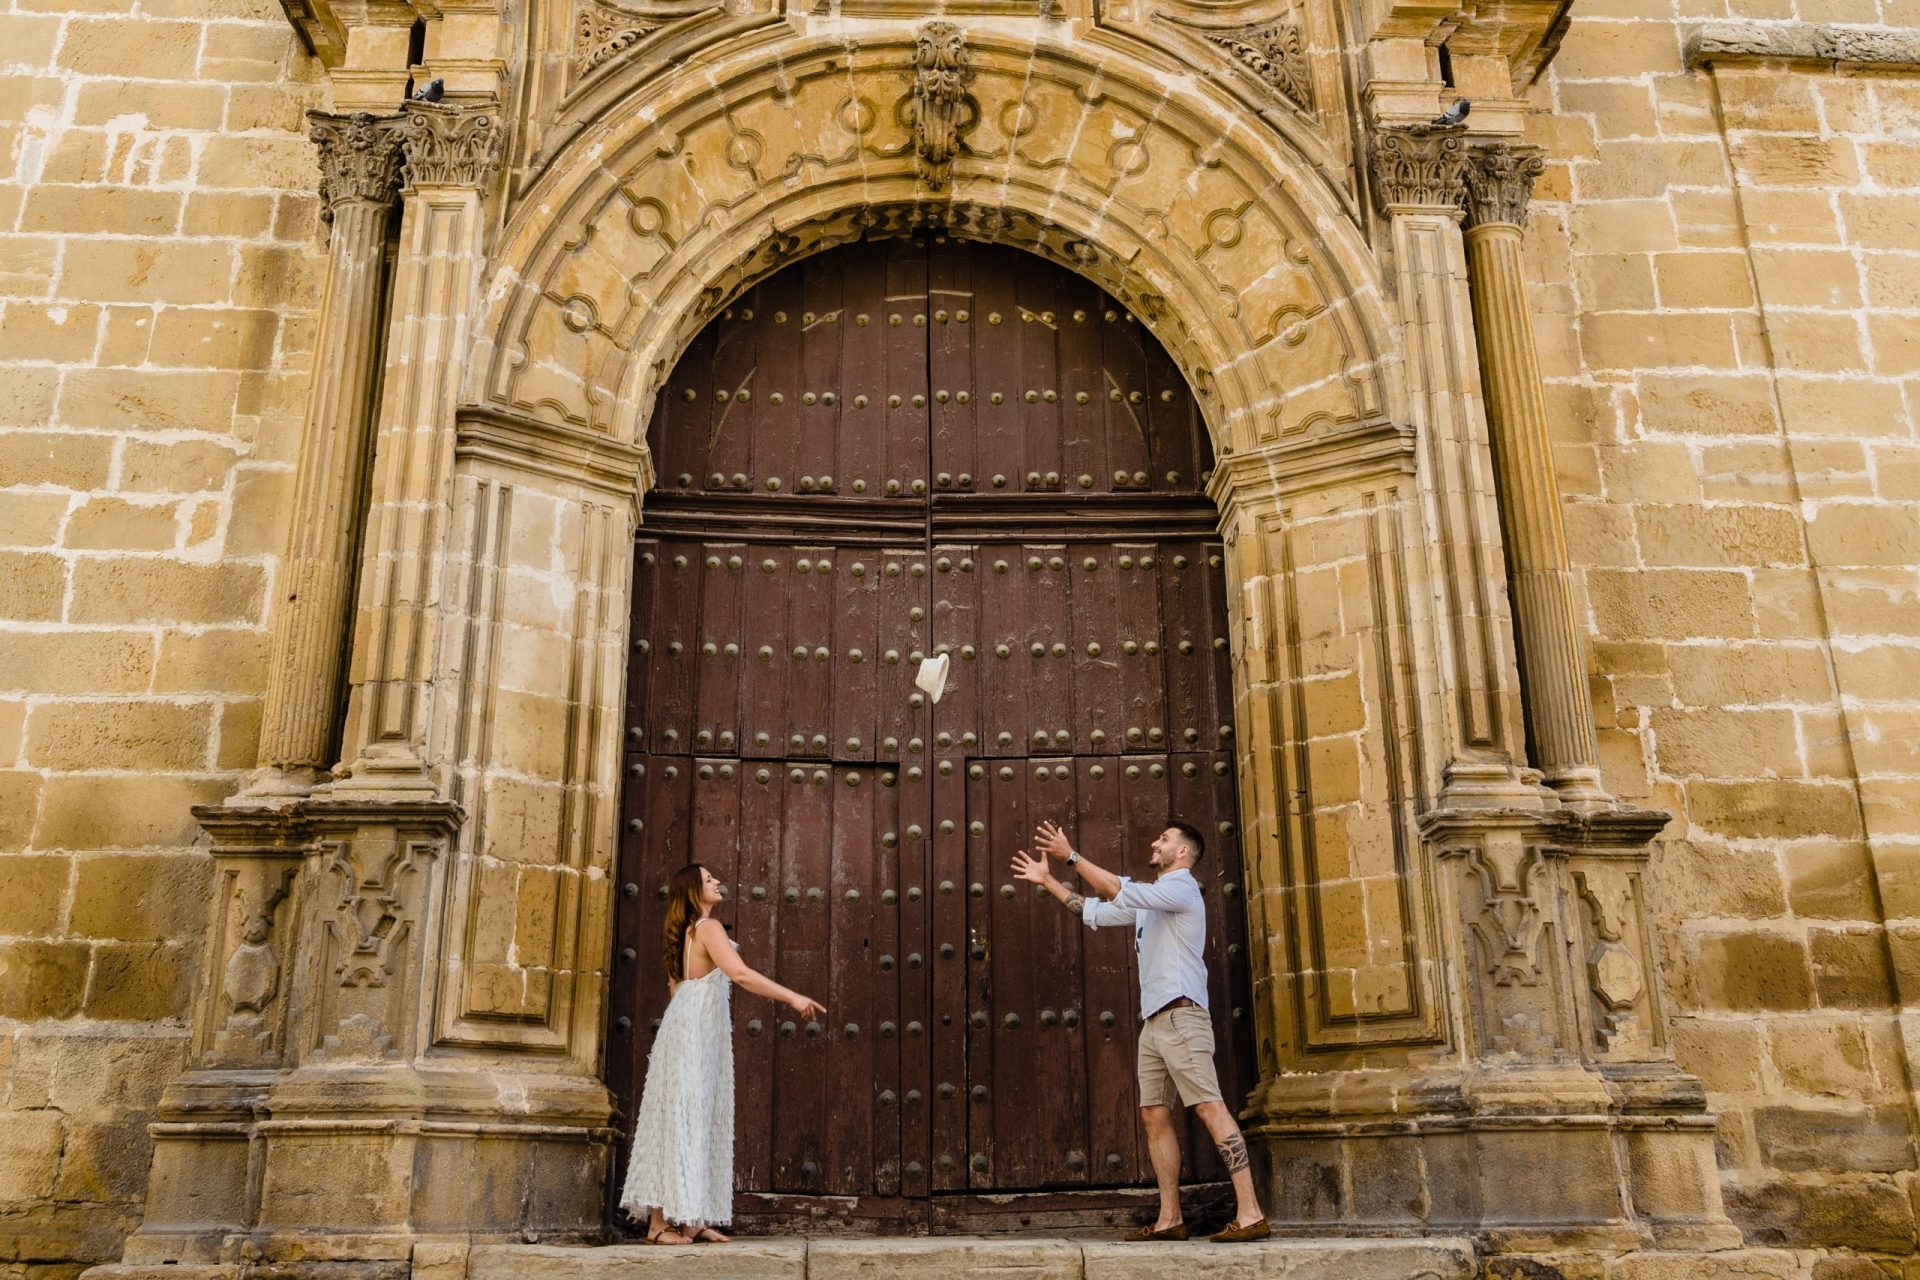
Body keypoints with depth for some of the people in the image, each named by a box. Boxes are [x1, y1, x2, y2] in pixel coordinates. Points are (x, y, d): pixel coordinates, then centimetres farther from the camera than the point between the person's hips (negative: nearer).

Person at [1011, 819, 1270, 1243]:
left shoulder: (1181, 886, -5)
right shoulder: (1149, 901, 24)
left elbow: (1119, 891, -18)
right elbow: (1095, 913, 29)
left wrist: (1070, 855, -16)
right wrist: (1047, 881, 26)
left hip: (1180, 1014, -10)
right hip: (1154, 1020, 10)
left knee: (1210, 1108, -14)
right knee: (1154, 1116, 5)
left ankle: (1250, 1214, -18)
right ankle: (1170, 1218, 7)